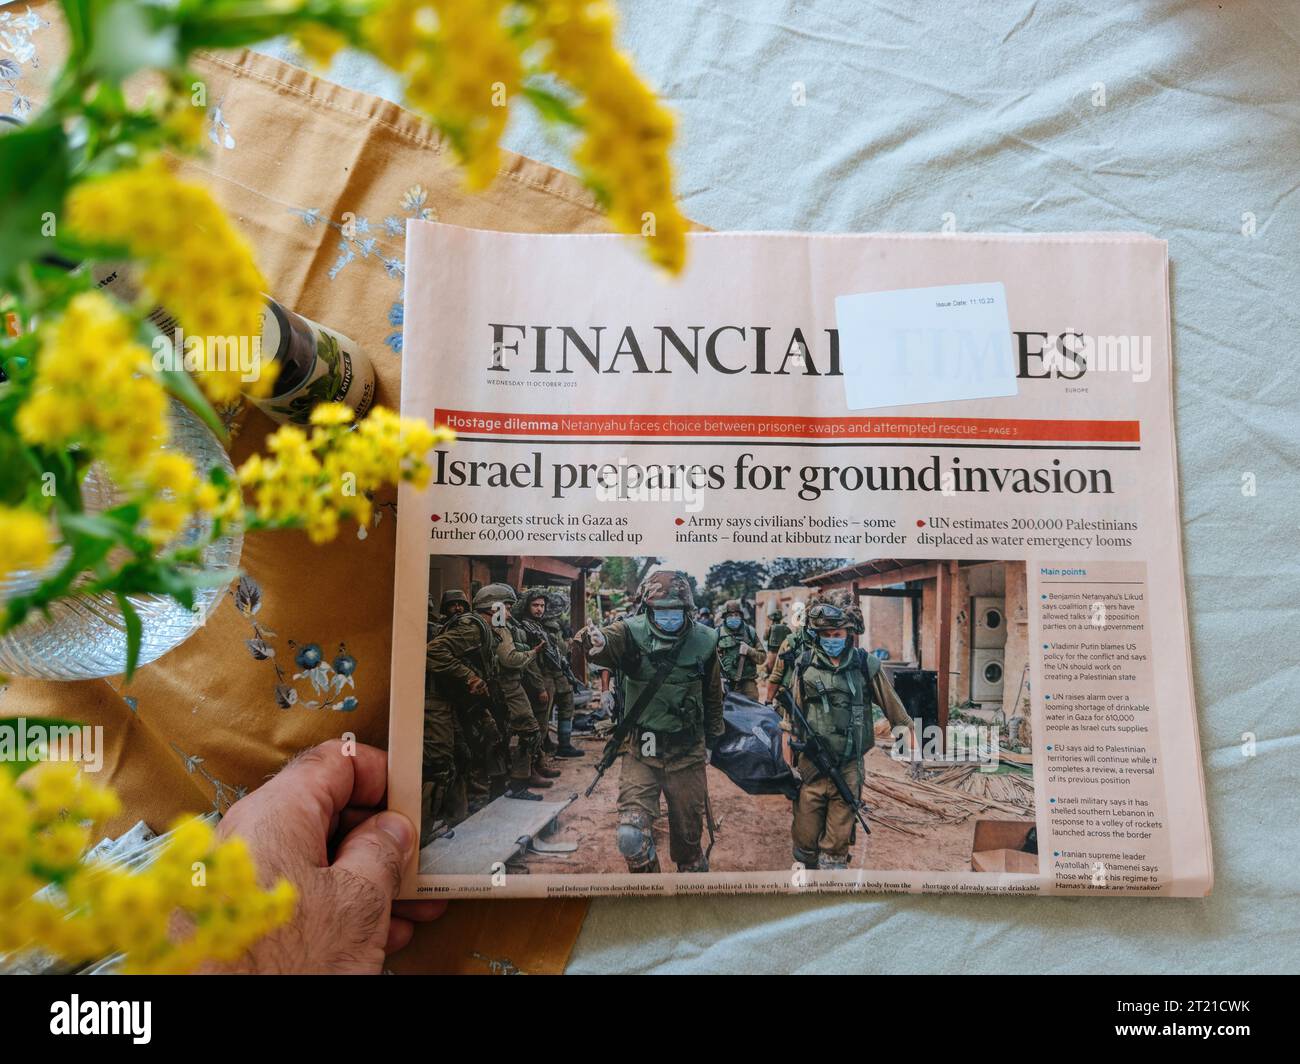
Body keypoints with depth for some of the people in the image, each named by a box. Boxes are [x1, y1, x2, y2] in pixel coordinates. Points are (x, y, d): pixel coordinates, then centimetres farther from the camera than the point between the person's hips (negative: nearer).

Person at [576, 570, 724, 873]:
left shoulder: (703, 641, -6)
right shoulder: (631, 633, -13)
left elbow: (713, 695, 7)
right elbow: (608, 641, -36)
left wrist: (714, 739, 15)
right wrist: (595, 640, -59)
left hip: (687, 755, 1)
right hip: (640, 753, -1)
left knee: (688, 835, 14)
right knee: (631, 837, -11)